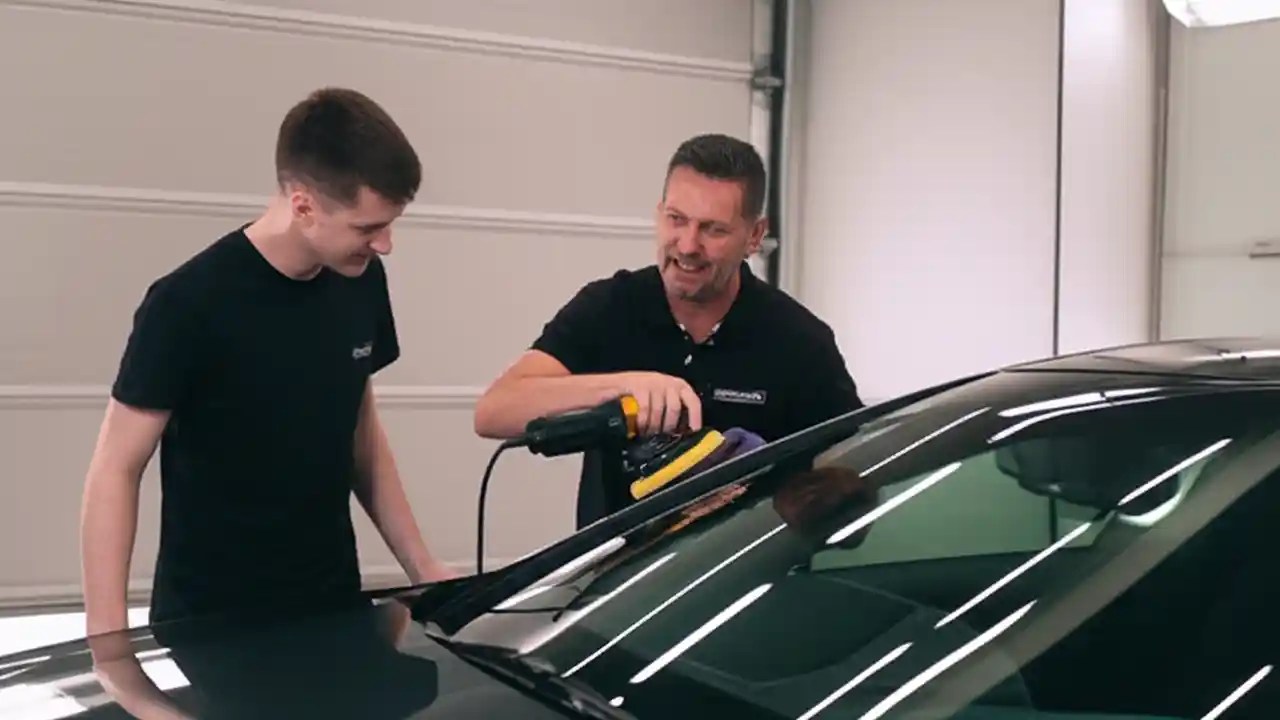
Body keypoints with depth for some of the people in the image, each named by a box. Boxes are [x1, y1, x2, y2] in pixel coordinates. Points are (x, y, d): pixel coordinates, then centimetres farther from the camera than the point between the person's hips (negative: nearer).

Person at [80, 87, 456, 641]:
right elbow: (116, 471, -14)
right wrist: (108, 641, -20)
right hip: (210, 624, -5)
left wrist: (420, 565, 6)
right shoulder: (190, 304, -19)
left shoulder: (361, 281, -2)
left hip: (334, 606, 5)